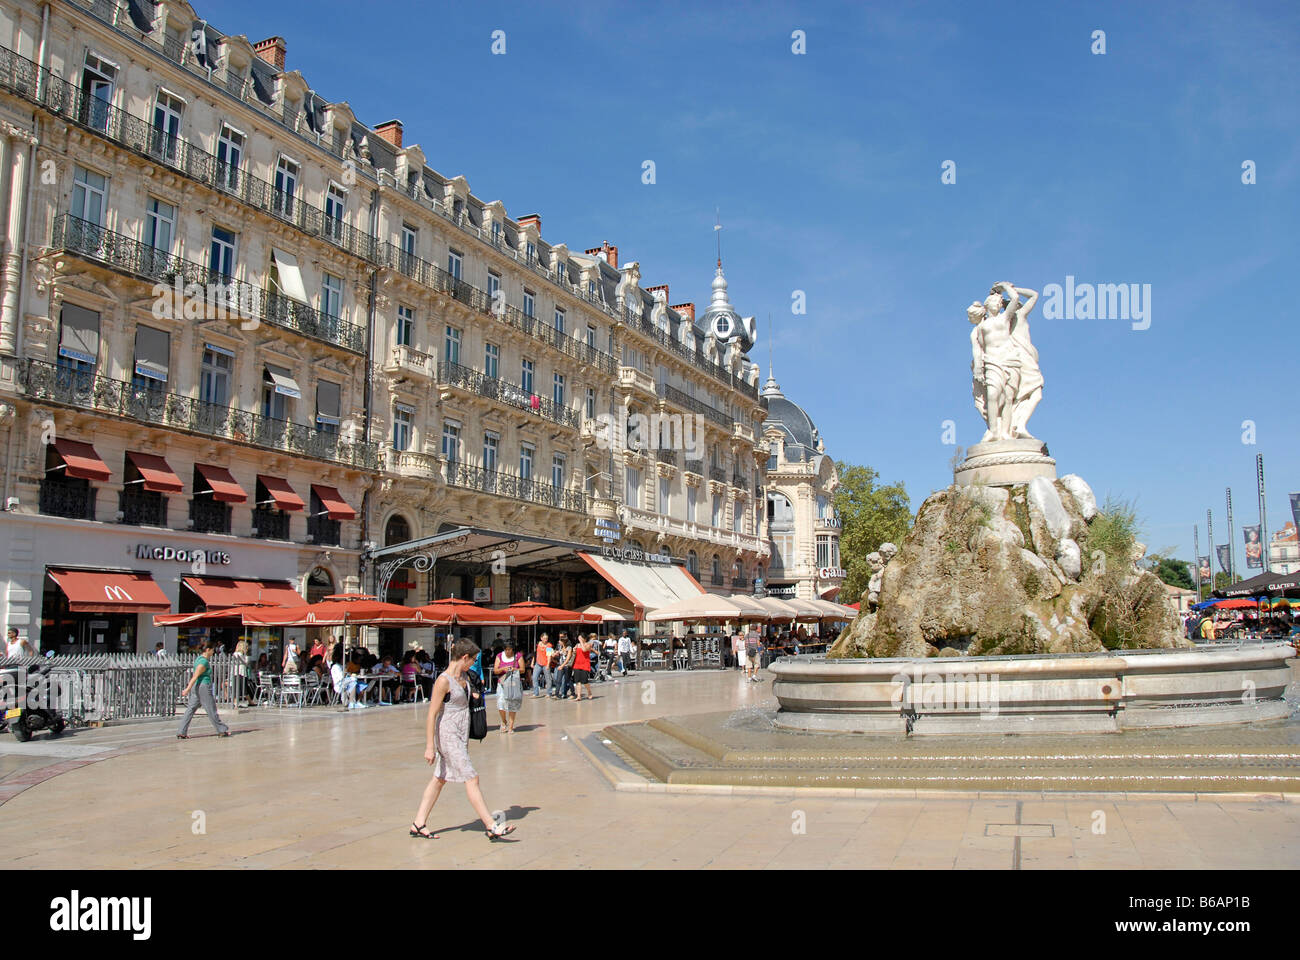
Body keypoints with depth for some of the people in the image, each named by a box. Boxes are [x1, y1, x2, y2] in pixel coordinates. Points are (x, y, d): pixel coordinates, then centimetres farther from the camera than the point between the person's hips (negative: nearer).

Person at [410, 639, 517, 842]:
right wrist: (430, 747, -19)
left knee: (440, 779, 13)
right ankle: (491, 827, -6)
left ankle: (418, 823, 21)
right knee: (471, 779, -8)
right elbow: (432, 714, -18)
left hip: (460, 735, 9)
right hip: (448, 736, -9)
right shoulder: (443, 680, -18)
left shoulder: (462, 677, 8)